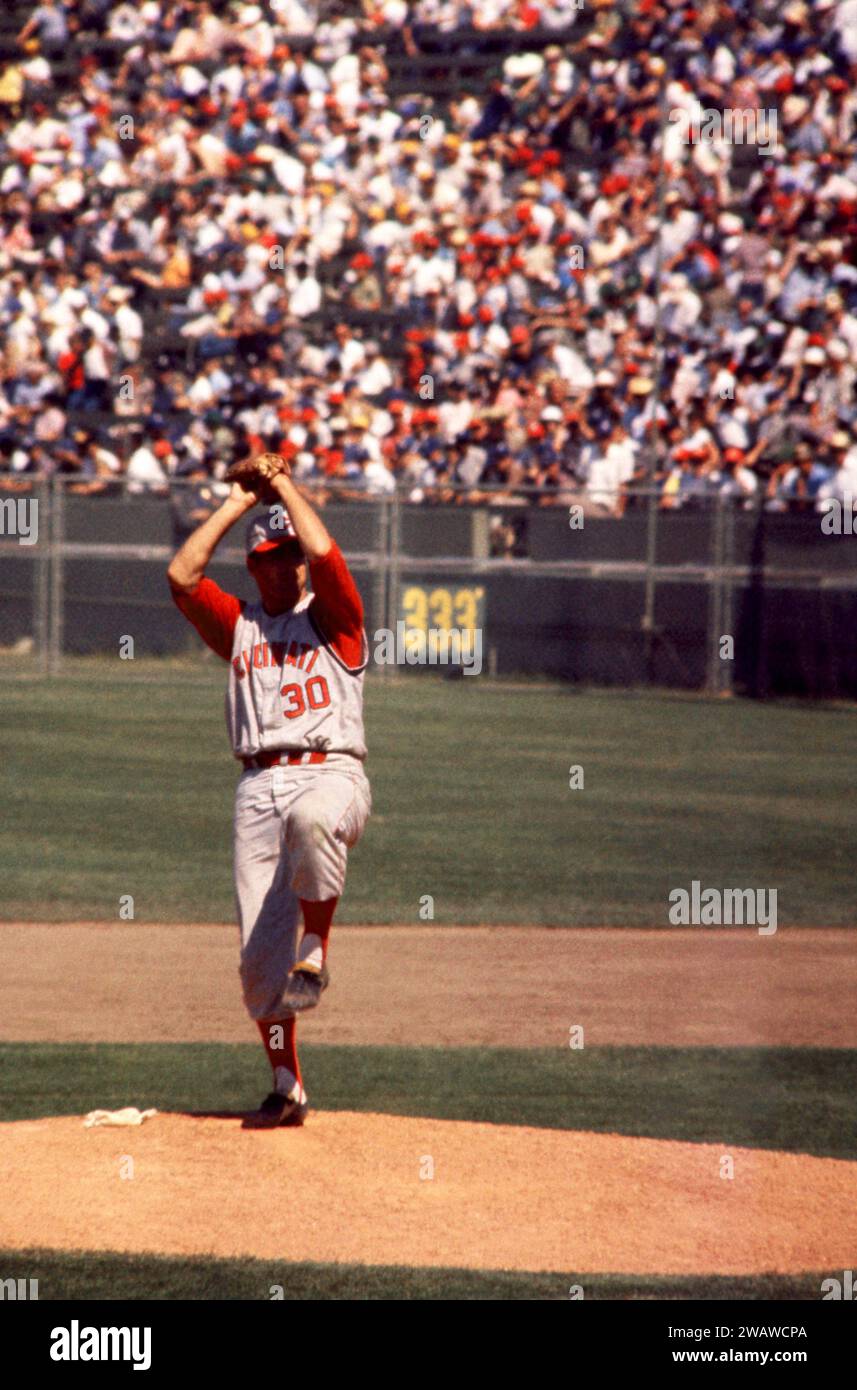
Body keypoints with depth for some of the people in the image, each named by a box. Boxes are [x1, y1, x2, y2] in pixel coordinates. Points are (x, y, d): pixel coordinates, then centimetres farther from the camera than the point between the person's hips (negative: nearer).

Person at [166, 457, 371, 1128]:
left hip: (331, 774, -4)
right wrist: (239, 502, 9)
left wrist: (285, 486, 5)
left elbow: (325, 552, -8)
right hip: (259, 788, 4)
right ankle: (287, 1088, 5)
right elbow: (182, 574, 6)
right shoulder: (239, 624, 21)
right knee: (259, 951, -3)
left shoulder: (333, 619, 11)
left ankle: (316, 949, -27)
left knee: (314, 821, -43)